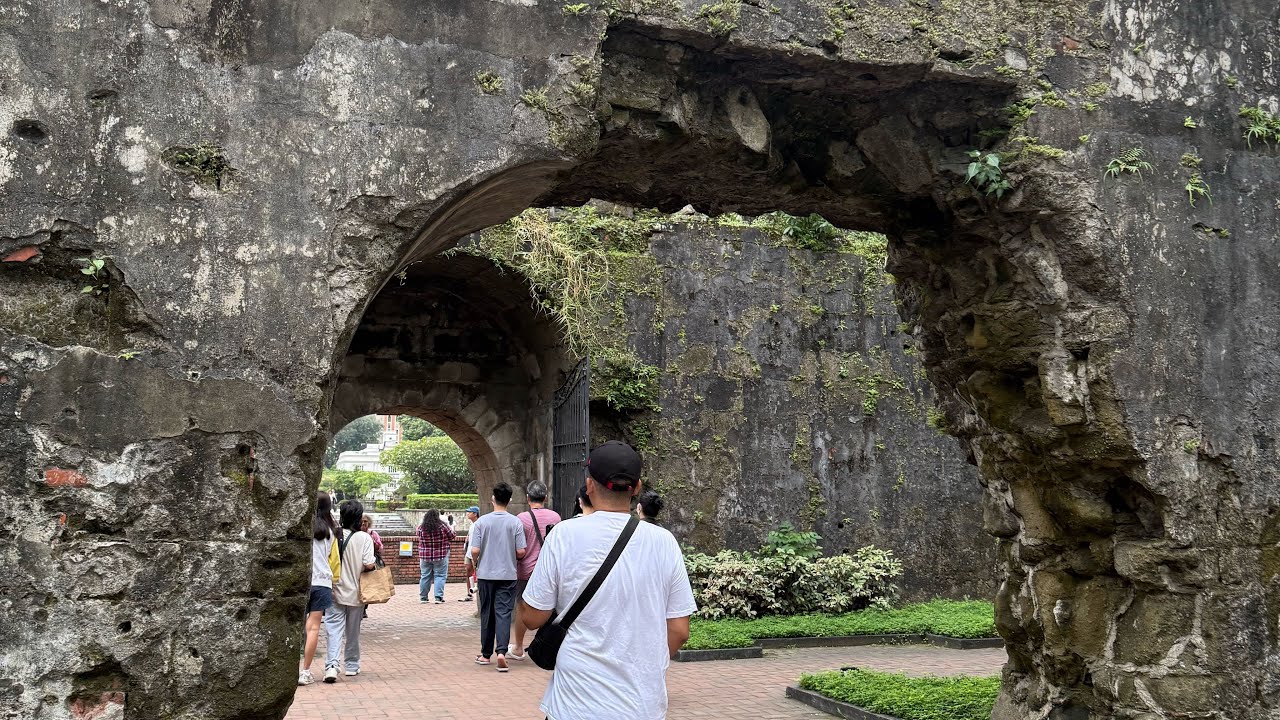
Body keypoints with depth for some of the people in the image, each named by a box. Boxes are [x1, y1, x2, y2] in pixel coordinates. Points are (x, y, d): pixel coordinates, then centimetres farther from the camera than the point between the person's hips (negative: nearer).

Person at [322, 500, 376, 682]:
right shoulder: (364, 538, -12)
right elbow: (369, 565, -17)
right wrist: (375, 566, 3)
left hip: (335, 591, 0)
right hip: (355, 592, 0)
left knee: (334, 629, -1)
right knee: (353, 632, 14)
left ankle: (331, 665, -18)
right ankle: (352, 666, 26)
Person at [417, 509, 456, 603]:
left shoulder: (421, 528, -3)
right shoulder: (443, 526, -11)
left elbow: (420, 539, 12)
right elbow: (452, 536, -1)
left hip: (425, 556, 3)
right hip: (441, 556, -3)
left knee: (425, 576, 11)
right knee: (440, 576, 2)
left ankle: (423, 597, 18)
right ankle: (438, 597, -4)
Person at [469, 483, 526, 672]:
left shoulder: (482, 521, -5)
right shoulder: (515, 523, -6)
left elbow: (474, 551, -8)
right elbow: (521, 552, -7)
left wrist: (476, 563, 13)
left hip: (486, 574, 1)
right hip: (508, 575, -1)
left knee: (487, 614, 12)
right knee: (504, 613, -1)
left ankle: (486, 654, 20)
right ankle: (502, 651, -17)